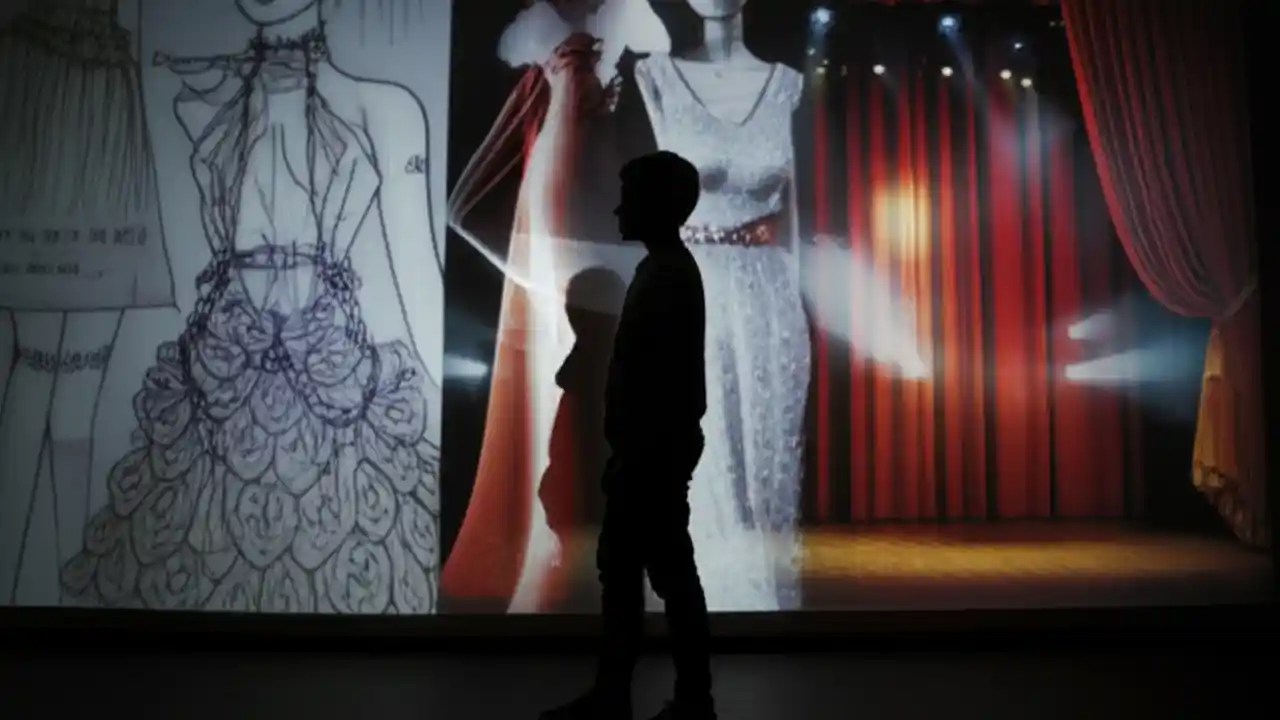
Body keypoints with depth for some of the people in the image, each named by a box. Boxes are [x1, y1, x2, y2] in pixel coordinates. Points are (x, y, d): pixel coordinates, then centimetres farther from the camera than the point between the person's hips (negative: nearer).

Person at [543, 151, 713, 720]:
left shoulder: (668, 276, -17)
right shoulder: (663, 269, 15)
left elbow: (664, 379, -22)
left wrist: (632, 457, -19)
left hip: (656, 451, -11)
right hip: (648, 449, 11)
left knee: (670, 572, 0)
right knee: (619, 565, 14)